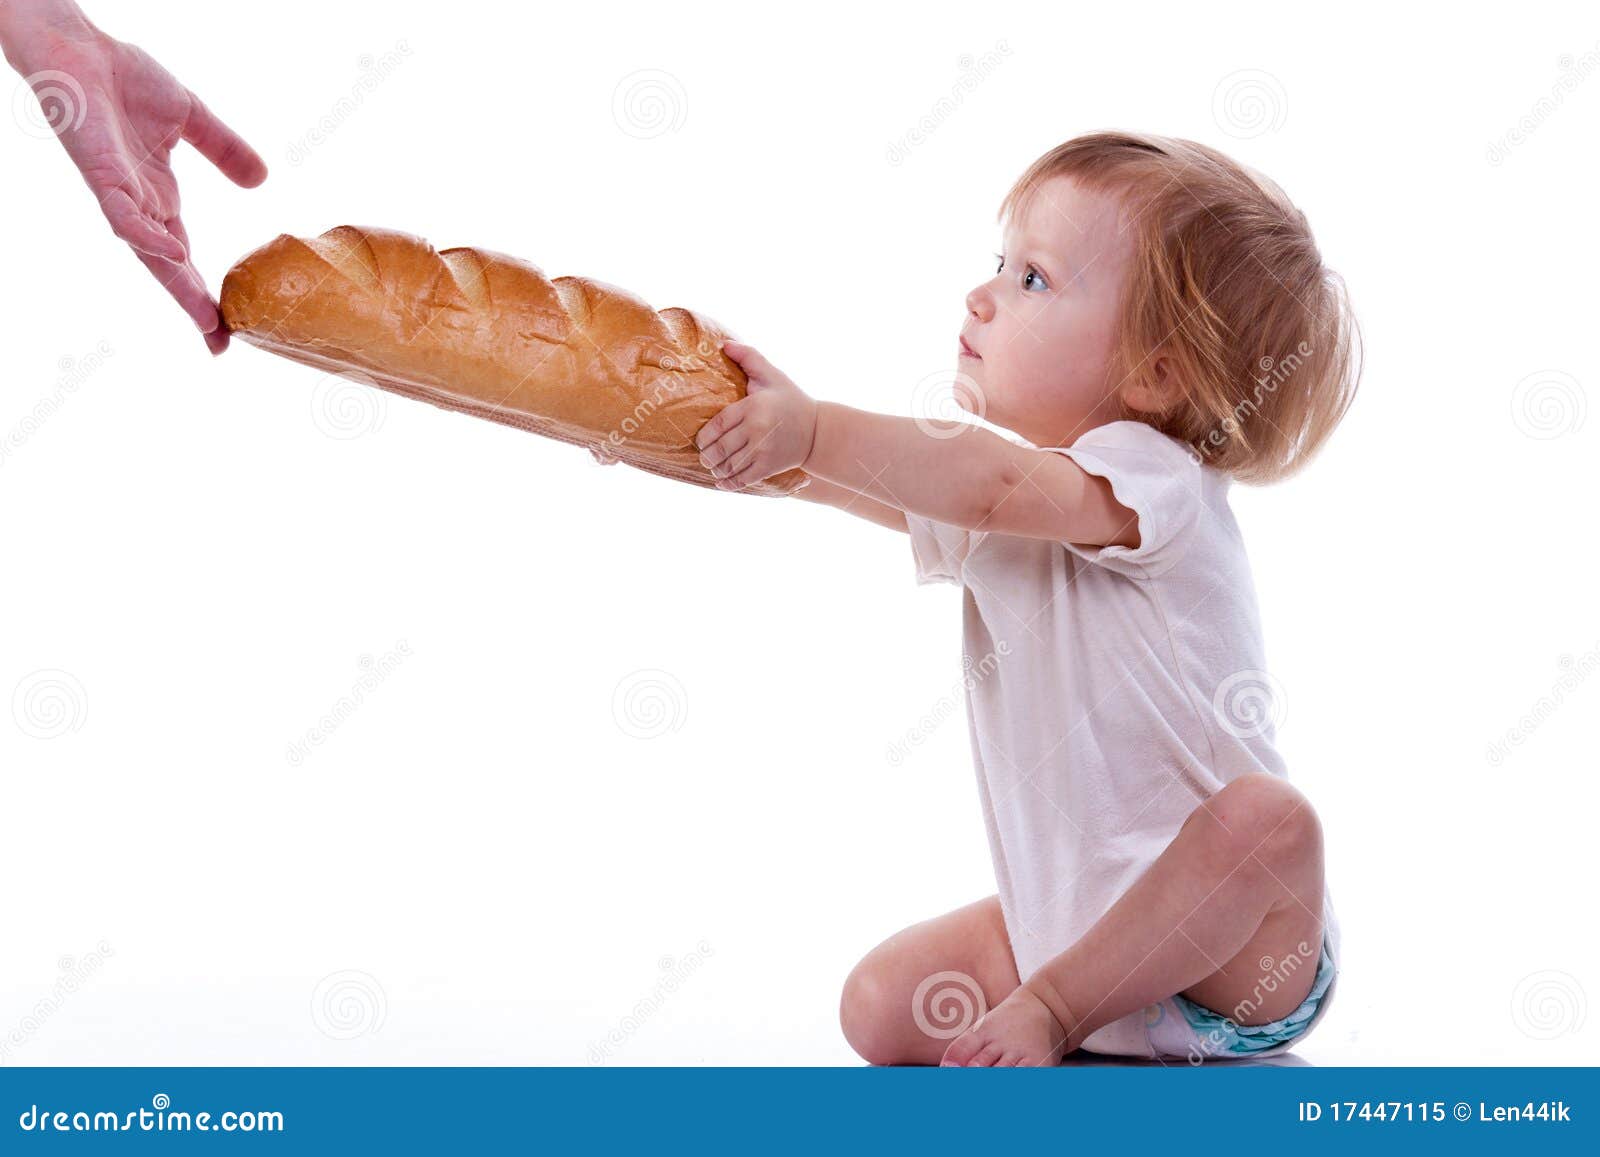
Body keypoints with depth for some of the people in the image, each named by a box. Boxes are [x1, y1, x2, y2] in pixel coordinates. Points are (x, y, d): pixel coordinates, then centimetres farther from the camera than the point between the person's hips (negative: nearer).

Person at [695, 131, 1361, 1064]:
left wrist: (814, 430, -34)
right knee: (881, 1008, -3)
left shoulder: (1155, 482, -21)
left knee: (1268, 817, -37)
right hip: (1067, 919, 6)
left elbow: (997, 484, -38)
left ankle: (1054, 1009, -21)